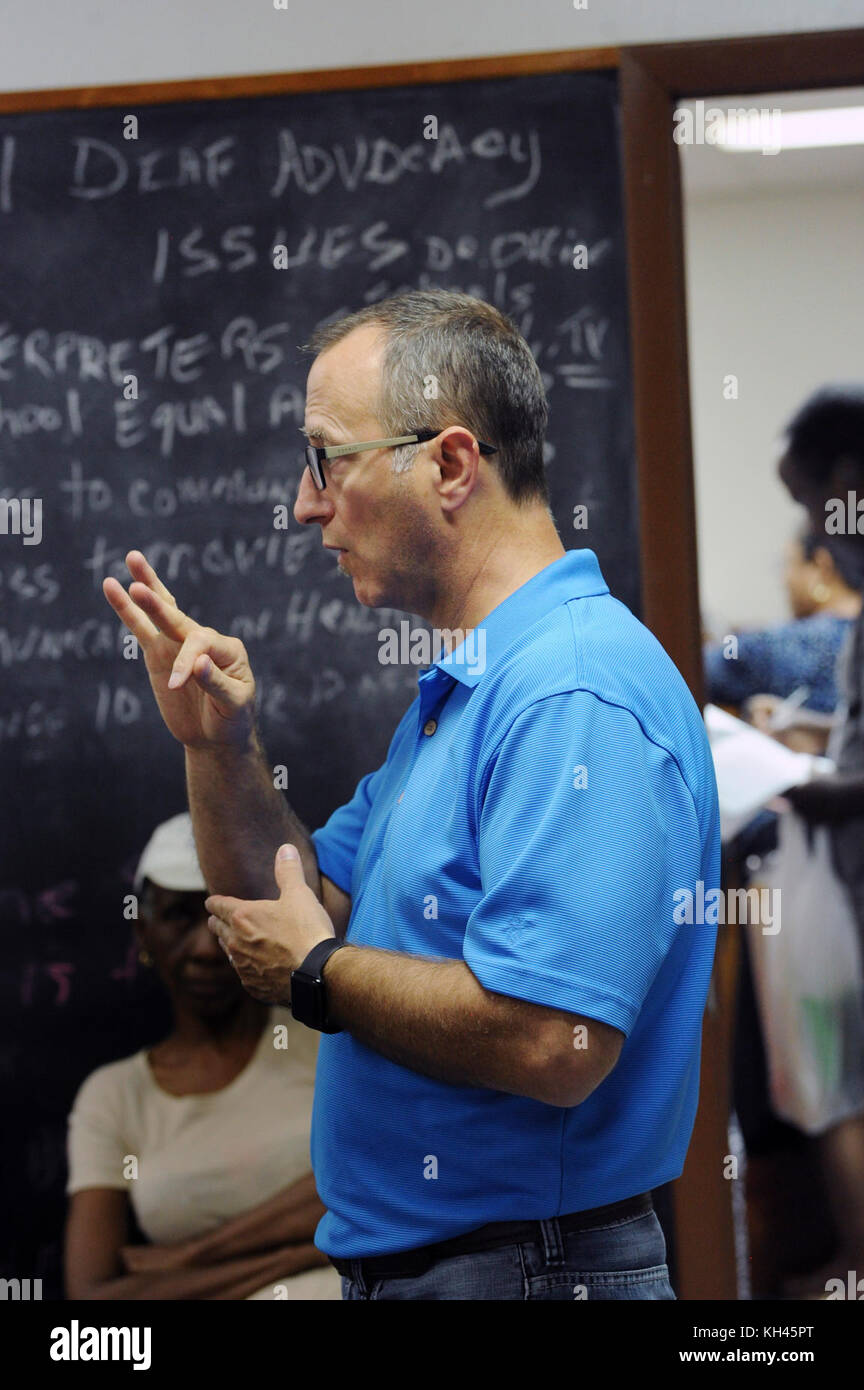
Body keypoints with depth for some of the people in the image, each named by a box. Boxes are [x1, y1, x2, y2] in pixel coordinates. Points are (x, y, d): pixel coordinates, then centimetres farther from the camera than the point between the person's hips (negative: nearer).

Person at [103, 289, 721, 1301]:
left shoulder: (578, 695, -22)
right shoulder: (456, 688, 13)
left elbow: (548, 1043, -31)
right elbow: (300, 912, 17)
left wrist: (319, 973, -16)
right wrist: (219, 746, 1)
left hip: (527, 1266, -10)